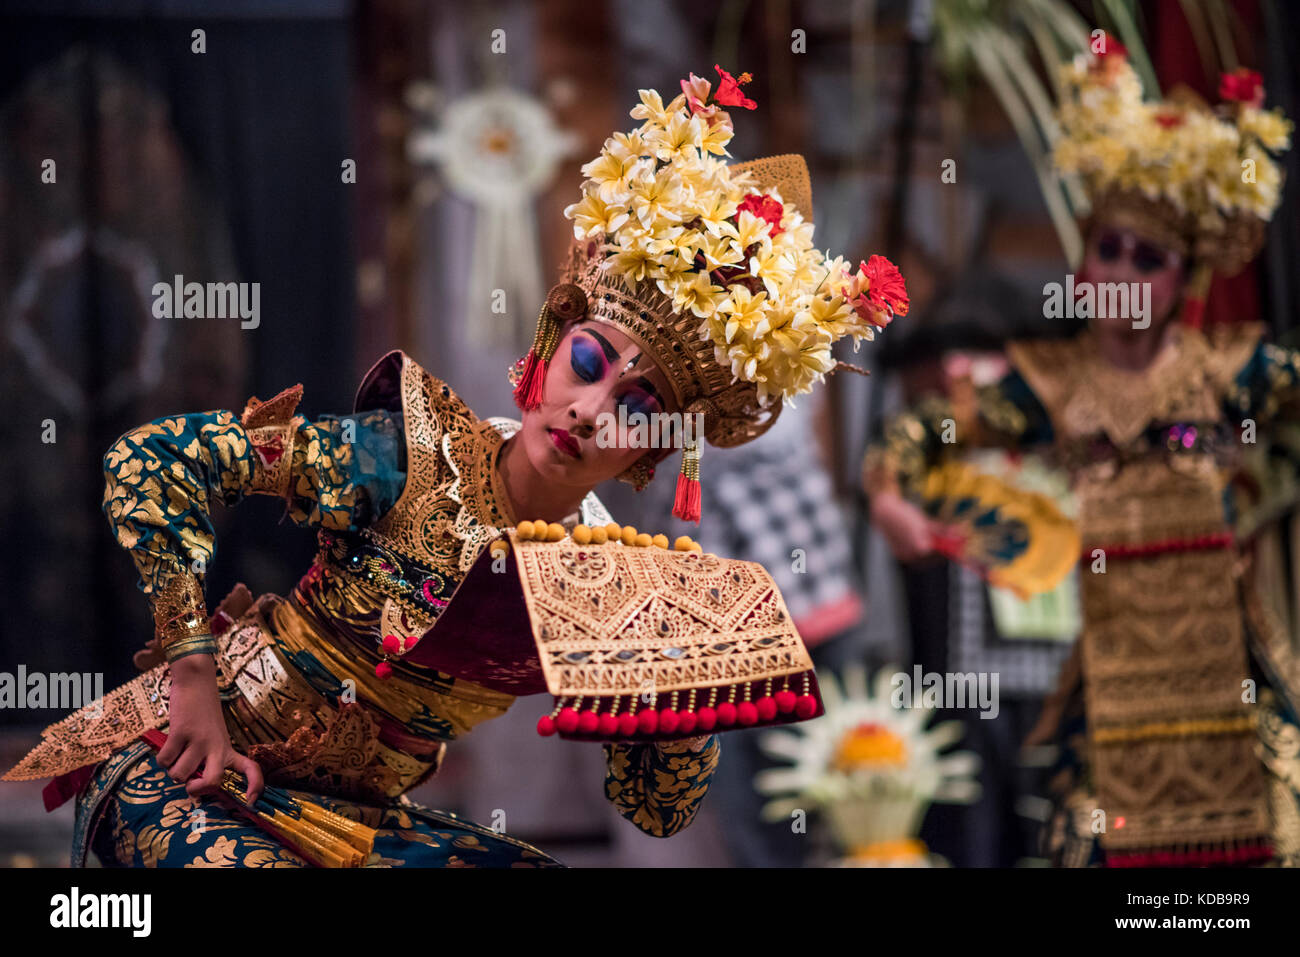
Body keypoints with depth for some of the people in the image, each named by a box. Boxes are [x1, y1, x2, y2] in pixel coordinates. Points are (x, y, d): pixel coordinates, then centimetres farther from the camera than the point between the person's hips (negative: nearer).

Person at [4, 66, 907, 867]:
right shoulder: (415, 455, -17)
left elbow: (658, 809, 6)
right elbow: (148, 460, -18)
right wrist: (193, 666, -18)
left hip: (360, 810, 6)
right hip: (182, 768, -6)